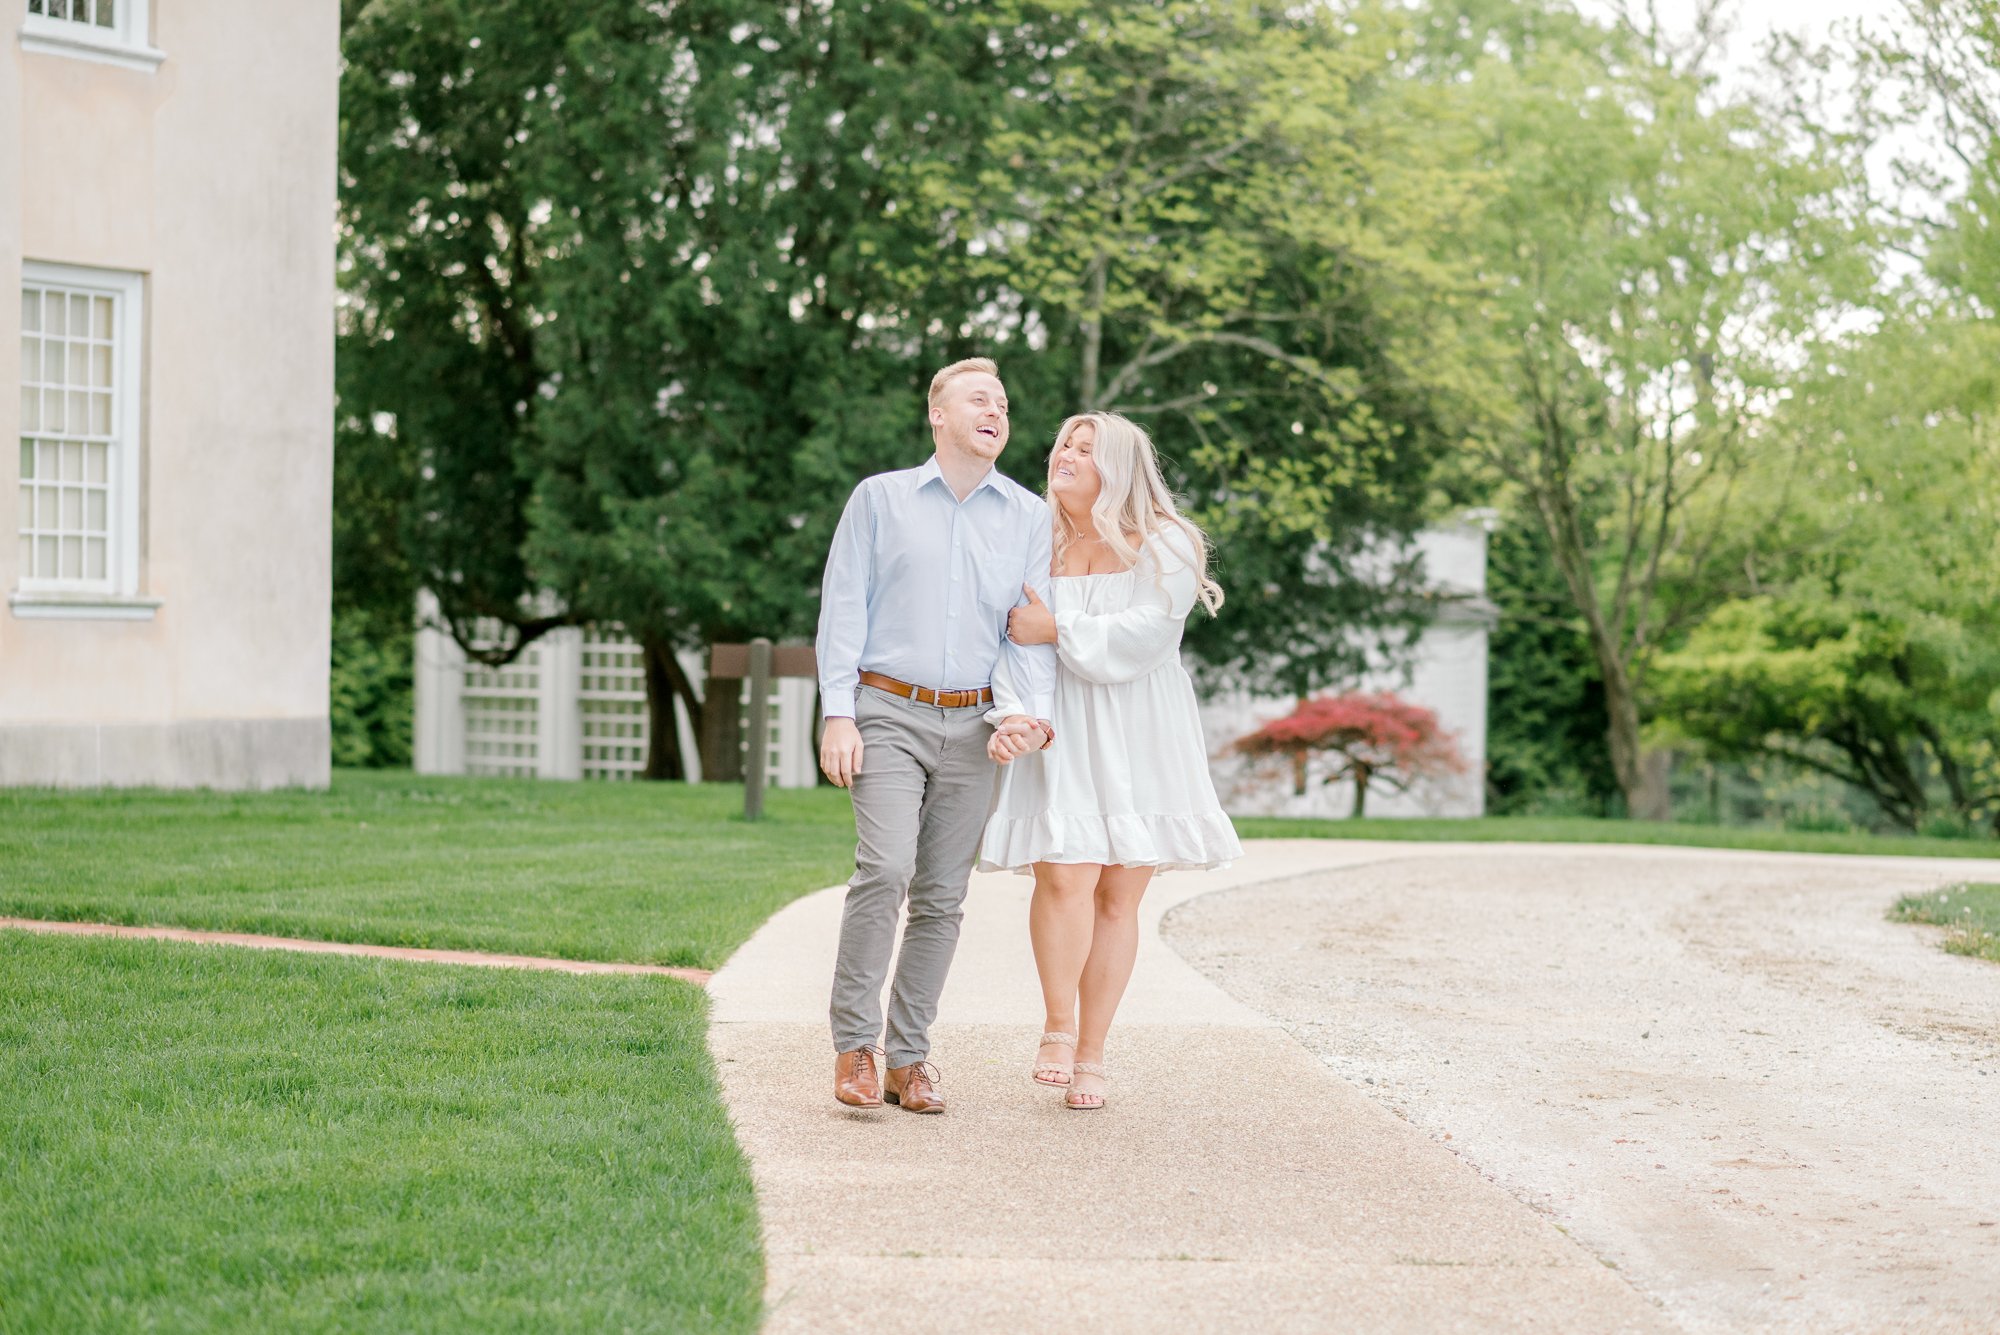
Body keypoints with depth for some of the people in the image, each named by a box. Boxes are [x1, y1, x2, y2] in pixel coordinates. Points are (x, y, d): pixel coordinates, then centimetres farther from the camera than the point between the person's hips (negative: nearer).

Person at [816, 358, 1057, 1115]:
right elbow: (843, 608, 2)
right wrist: (837, 713, -8)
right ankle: (854, 1045, -11)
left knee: (942, 896, 4)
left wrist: (1031, 711, -14)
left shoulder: (1030, 518, 10)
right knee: (884, 869, -19)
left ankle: (908, 1057, 11)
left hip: (970, 726, 3)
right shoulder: (880, 499, 6)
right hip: (888, 713, -3)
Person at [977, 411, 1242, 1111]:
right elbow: (1009, 641, 1)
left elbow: (1144, 633, -14)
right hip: (1056, 735, 0)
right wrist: (1010, 713, -15)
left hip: (1138, 737, 0)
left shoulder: (1165, 547, 0)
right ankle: (1058, 1028, 1)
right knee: (1065, 876, -17)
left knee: (1119, 896, 1)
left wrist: (1059, 629, -15)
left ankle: (1090, 1055, 9)